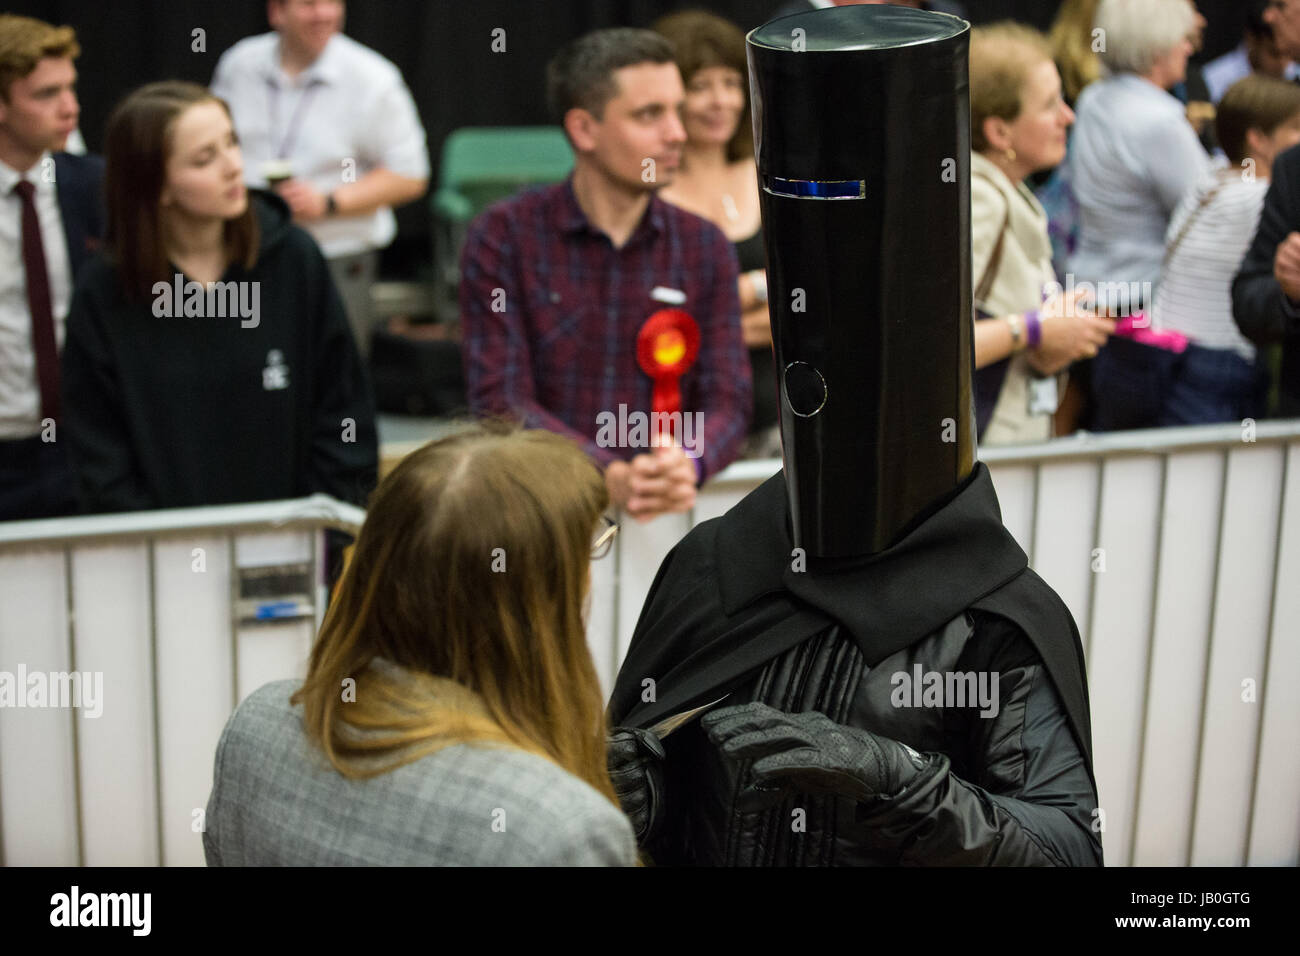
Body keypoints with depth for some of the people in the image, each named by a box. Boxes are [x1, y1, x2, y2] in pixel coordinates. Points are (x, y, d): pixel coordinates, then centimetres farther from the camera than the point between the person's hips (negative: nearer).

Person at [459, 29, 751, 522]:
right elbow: (499, 402, -6)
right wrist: (610, 476, -21)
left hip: (663, 508, 2)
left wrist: (687, 465, -19)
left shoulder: (705, 247, 11)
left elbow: (727, 402, 4)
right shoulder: (503, 236, 1)